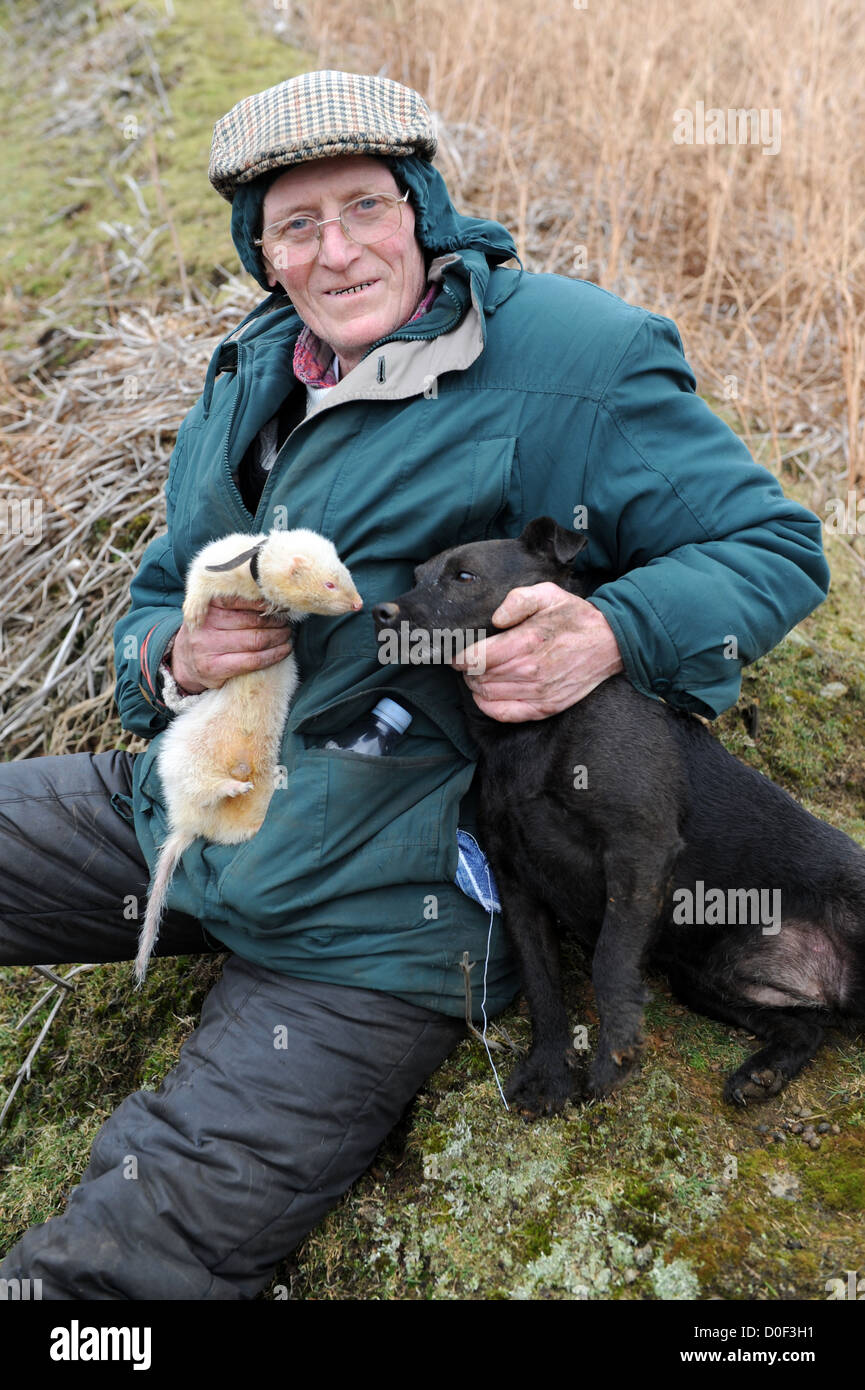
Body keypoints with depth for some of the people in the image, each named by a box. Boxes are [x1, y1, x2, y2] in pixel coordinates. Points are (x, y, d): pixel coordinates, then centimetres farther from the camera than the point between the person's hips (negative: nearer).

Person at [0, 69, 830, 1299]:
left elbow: (776, 546, -6)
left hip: (373, 921, -6)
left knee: (137, 1253, -13)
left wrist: (613, 633, -27)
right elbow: (157, 598, 18)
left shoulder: (579, 364, -10)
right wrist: (177, 655, -8)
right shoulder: (248, 379, 11)